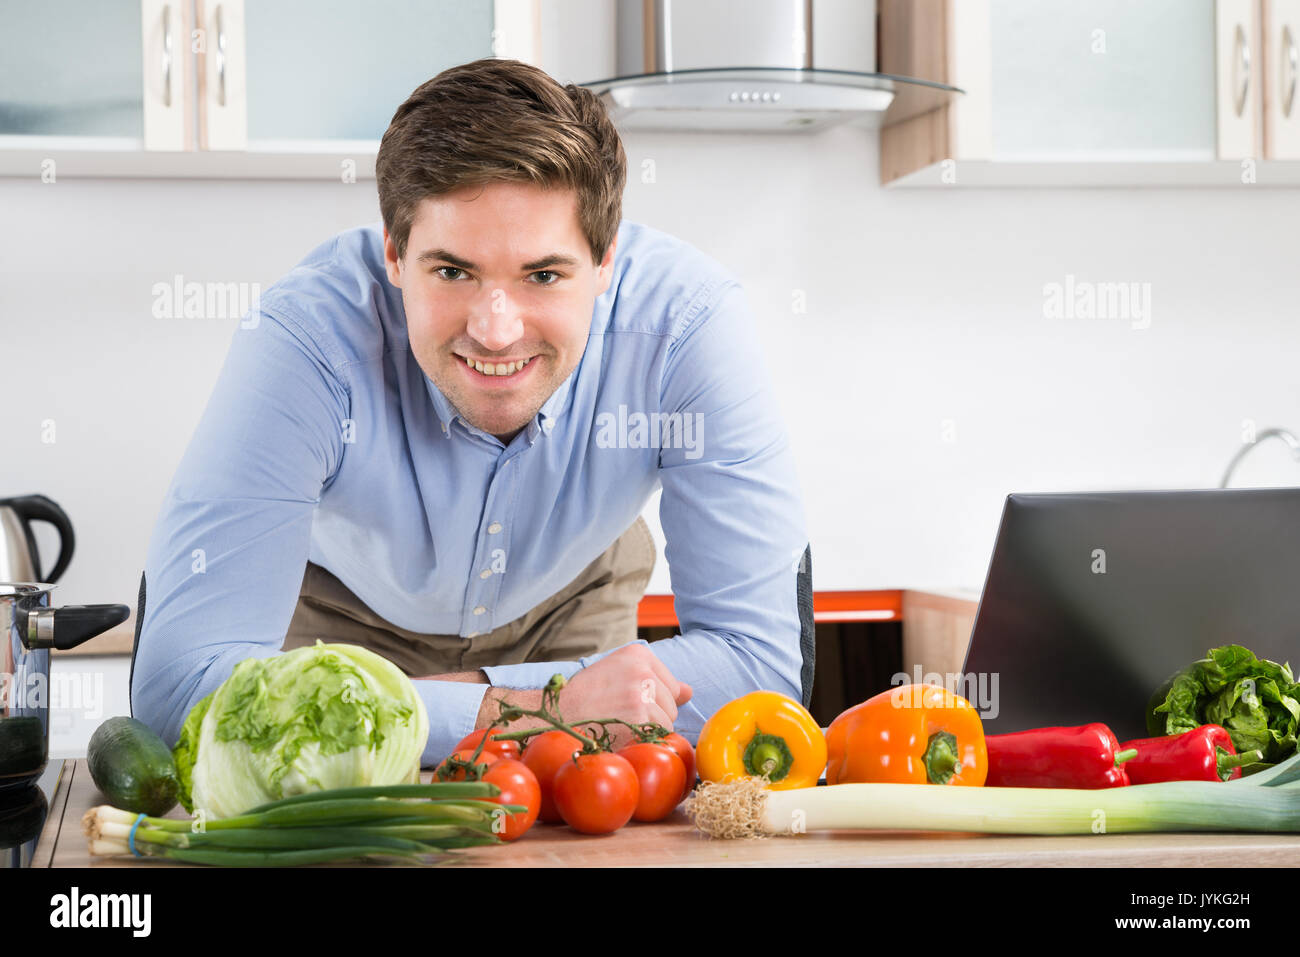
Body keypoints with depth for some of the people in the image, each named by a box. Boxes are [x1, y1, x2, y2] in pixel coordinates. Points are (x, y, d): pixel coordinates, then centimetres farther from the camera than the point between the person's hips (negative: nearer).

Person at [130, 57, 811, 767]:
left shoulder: (690, 323, -35)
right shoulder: (306, 340, -39)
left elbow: (760, 656, -31)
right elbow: (179, 685, -45)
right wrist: (508, 710, -50)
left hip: (568, 595, 1)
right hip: (339, 602, 0)